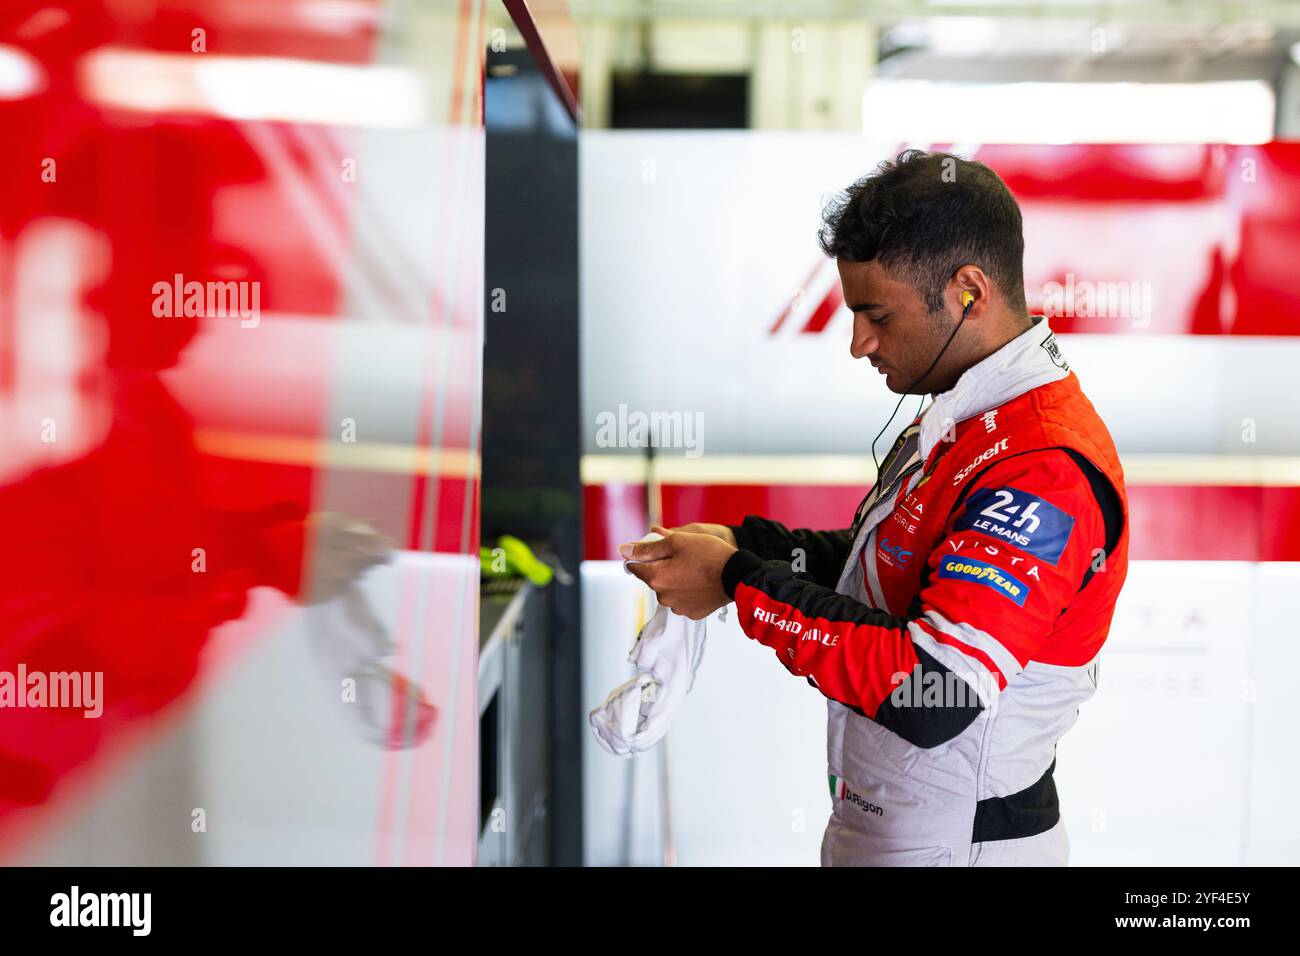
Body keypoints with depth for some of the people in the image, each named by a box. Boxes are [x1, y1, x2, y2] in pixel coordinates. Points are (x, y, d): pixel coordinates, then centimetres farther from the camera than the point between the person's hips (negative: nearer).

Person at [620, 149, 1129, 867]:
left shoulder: (1046, 471, -26)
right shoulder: (963, 418, 7)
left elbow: (930, 693, -31)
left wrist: (739, 583, -23)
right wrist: (747, 542, -2)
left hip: (957, 842, -9)